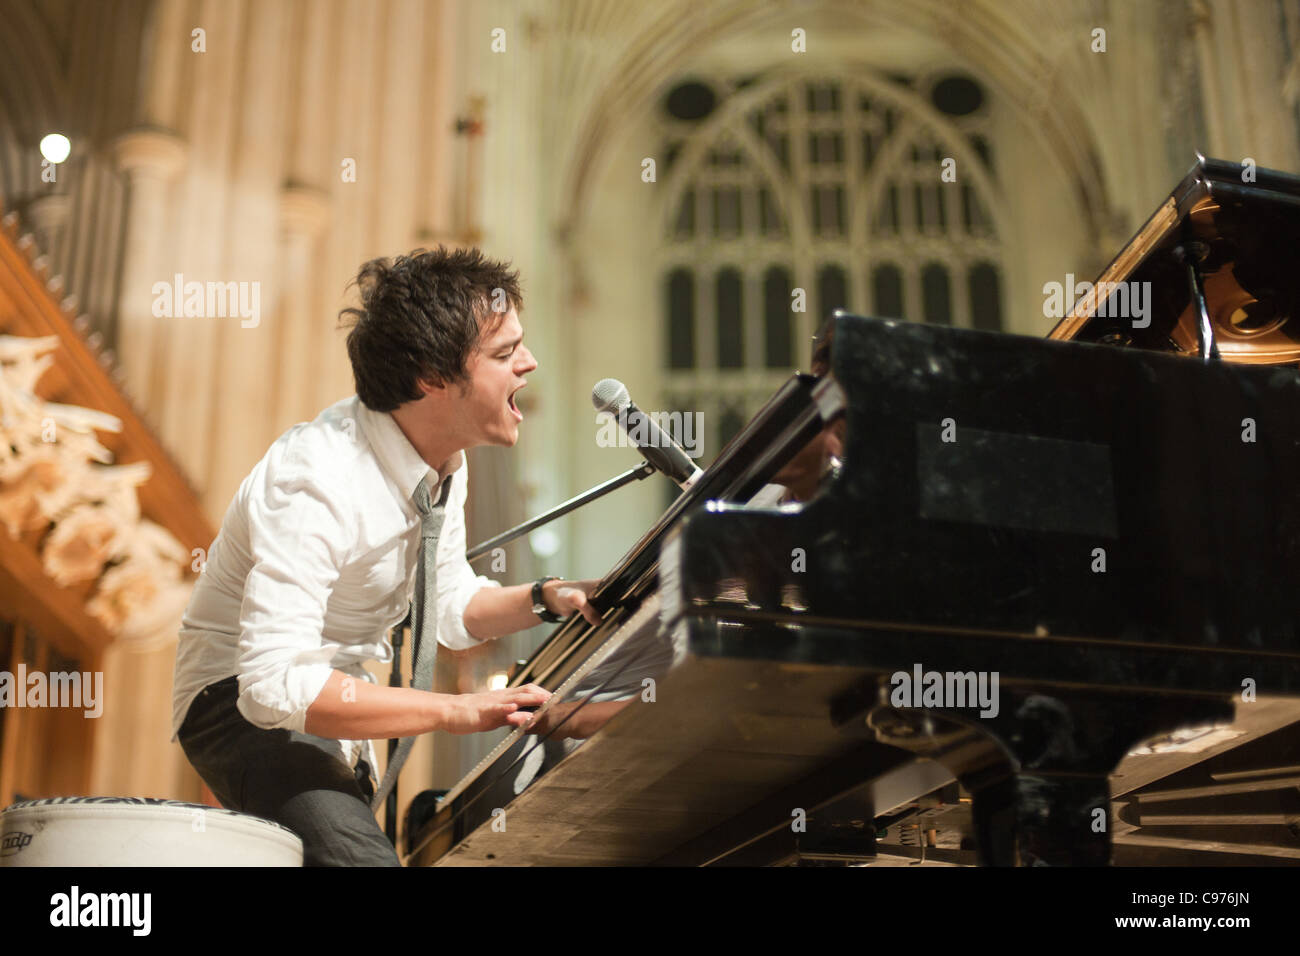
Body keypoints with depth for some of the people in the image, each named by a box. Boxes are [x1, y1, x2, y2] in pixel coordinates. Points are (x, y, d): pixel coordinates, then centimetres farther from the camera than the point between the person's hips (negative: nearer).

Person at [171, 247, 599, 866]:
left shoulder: (444, 459, -3)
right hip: (242, 703, -9)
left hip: (335, 703, 9)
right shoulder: (316, 483, -32)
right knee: (361, 856, -32)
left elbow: (451, 607, 8)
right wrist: (456, 710, -38)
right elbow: (273, 681, -38)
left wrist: (549, 600, -10)